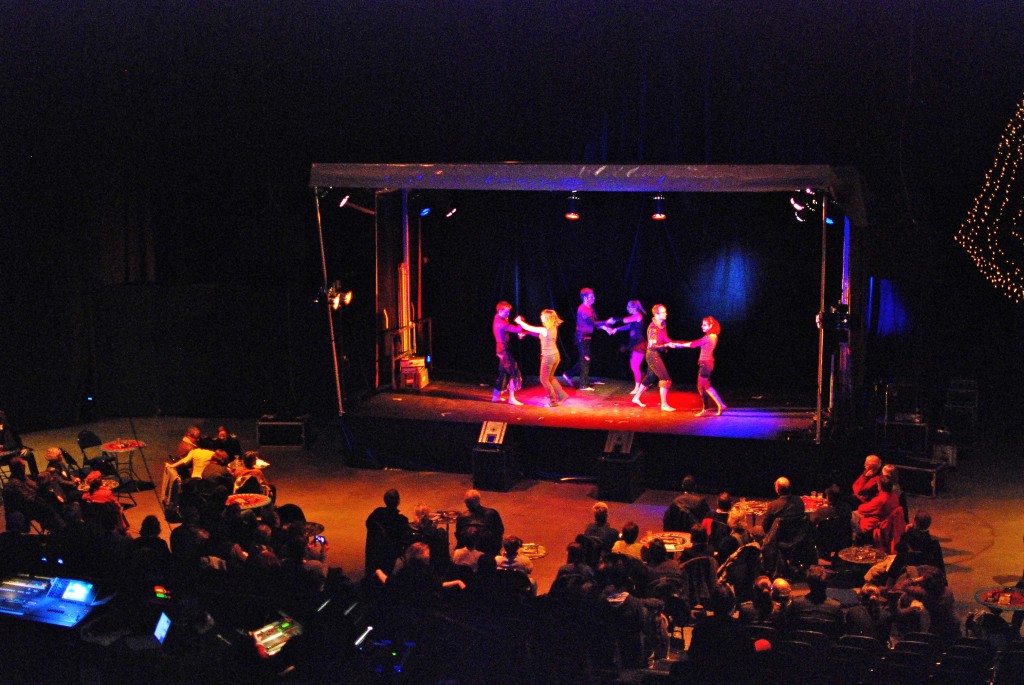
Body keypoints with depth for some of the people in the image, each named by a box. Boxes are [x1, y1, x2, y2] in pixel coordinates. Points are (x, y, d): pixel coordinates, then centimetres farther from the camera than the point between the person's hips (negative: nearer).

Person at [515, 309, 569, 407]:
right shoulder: (554, 328, 5)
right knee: (550, 377, 24)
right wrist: (525, 333, 13)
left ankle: (553, 401, 9)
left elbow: (529, 328, -12)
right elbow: (539, 335, 15)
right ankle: (562, 395, 18)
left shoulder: (544, 330, -19)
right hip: (556, 355, 8)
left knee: (544, 379, 7)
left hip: (548, 357, -8)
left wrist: (519, 321, 5)